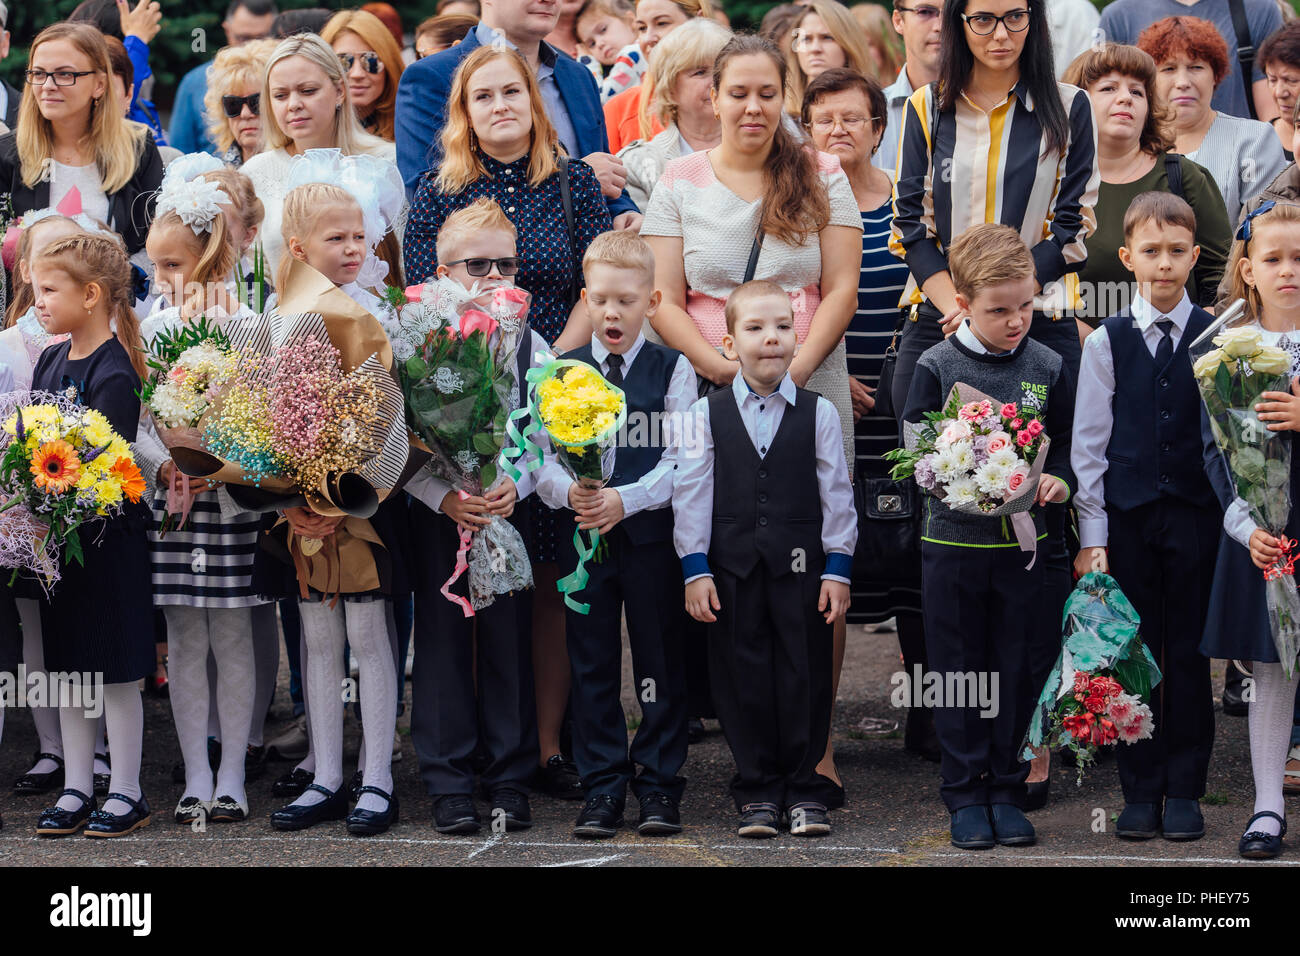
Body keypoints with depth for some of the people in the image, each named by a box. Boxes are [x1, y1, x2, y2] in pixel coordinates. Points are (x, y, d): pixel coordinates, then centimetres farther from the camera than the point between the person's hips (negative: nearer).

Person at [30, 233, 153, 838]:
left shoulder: (112, 373, -16)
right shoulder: (49, 361, 9)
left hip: (107, 536, -8)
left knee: (115, 670, 2)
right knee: (68, 666, 13)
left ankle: (126, 794, 11)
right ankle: (76, 789, 21)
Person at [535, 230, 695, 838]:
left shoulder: (672, 369, 2)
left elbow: (680, 461, -4)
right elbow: (541, 459, 2)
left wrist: (624, 500, -18)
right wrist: (570, 492, -20)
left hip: (651, 531, -1)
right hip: (582, 536, 1)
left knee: (660, 658, 3)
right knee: (592, 662, 5)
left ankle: (659, 783, 12)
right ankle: (602, 788, 12)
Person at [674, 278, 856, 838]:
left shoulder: (818, 413, 4)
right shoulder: (708, 414, 3)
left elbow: (836, 494, 4)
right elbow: (691, 495, 3)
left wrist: (837, 569, -1)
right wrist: (695, 569, -3)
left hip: (801, 564, 0)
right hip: (732, 568, 0)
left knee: (804, 675, 2)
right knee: (743, 678, 4)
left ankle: (804, 787, 13)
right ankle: (757, 790, 13)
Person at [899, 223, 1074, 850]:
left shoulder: (1048, 368, 1)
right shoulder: (938, 367, -5)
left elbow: (1067, 445, 8)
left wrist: (1058, 480, -13)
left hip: (1023, 541, 2)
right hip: (953, 539, -2)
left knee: (1015, 669, 7)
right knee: (958, 669, 5)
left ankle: (1007, 790, 18)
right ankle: (964, 792, 15)